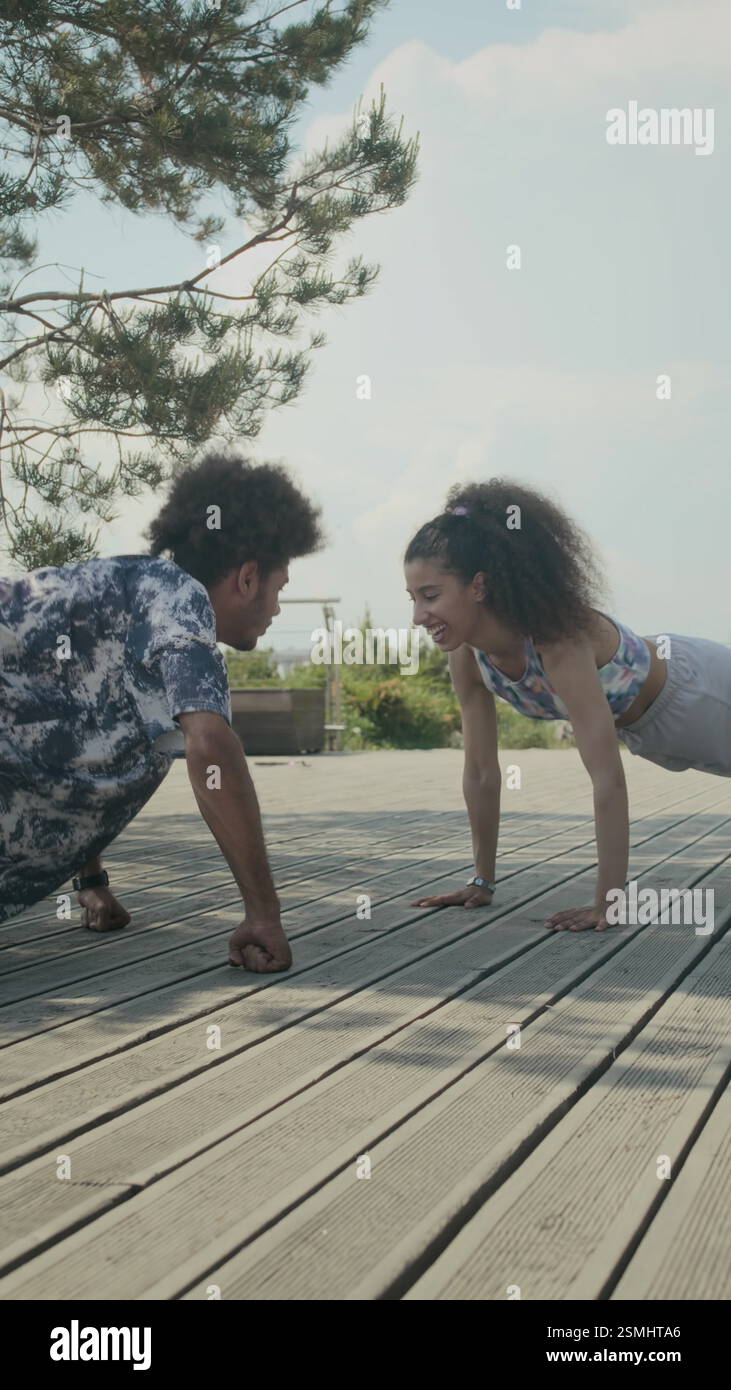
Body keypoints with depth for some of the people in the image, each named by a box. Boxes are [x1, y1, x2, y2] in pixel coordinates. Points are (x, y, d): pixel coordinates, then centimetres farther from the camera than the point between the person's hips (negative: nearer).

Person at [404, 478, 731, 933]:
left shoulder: (557, 634, -43)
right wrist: (483, 881, -9)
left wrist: (609, 902, -45)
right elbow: (481, 773, -12)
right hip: (647, 731, 7)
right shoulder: (467, 656, -23)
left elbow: (608, 778, -45)